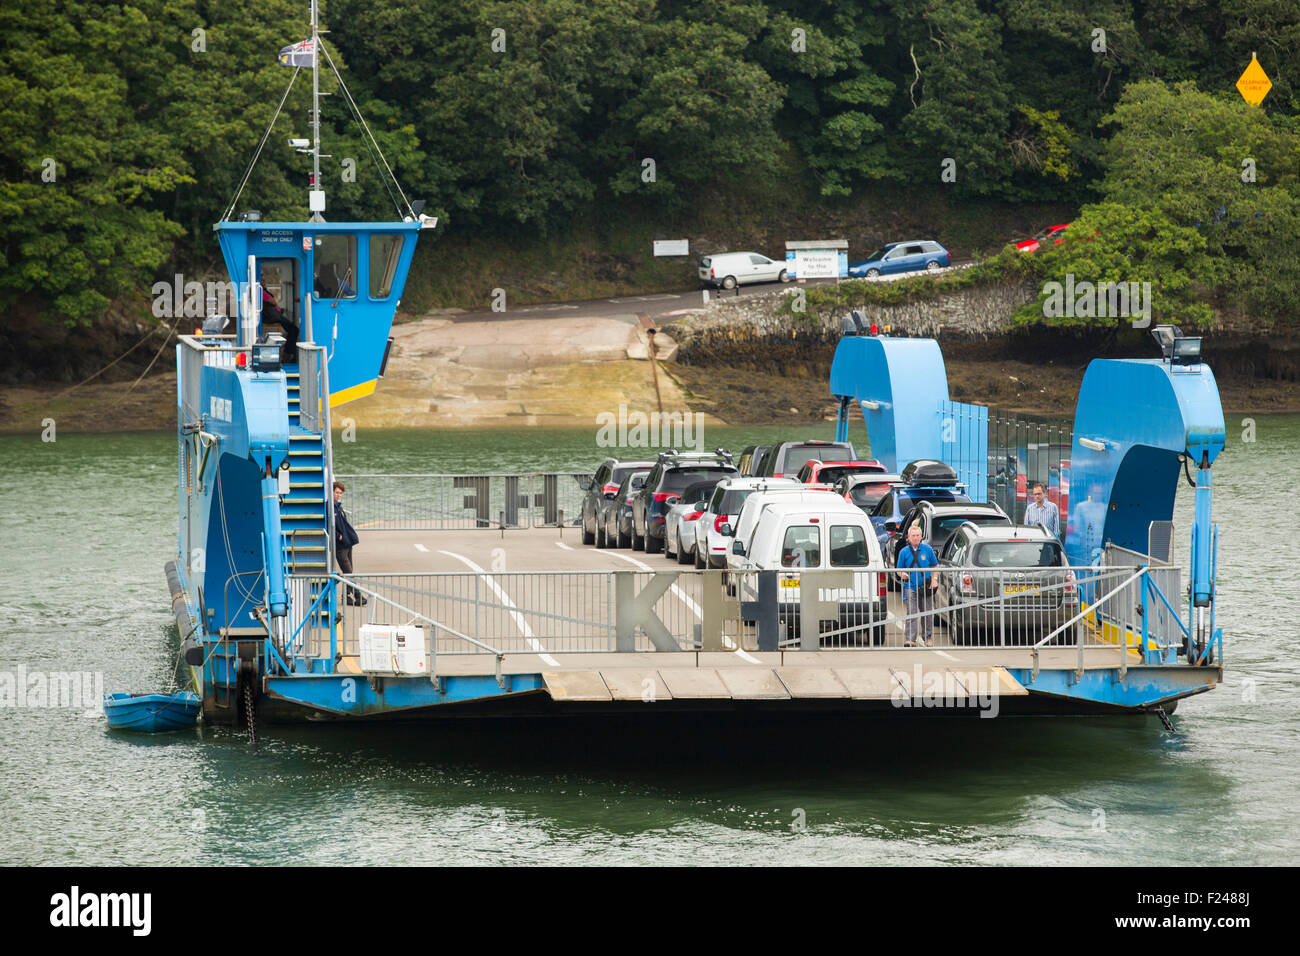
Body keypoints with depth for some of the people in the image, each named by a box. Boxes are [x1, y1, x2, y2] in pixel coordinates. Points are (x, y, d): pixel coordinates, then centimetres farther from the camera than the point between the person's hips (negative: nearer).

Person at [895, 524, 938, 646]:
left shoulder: (927, 549, 6)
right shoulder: (904, 551, 5)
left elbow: (935, 566, 15)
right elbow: (899, 570, 10)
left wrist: (934, 579, 0)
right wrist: (902, 574, -14)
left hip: (926, 588, 2)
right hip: (910, 587, -2)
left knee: (928, 614, 7)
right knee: (912, 614, -13)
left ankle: (926, 639, 21)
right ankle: (910, 640, -17)